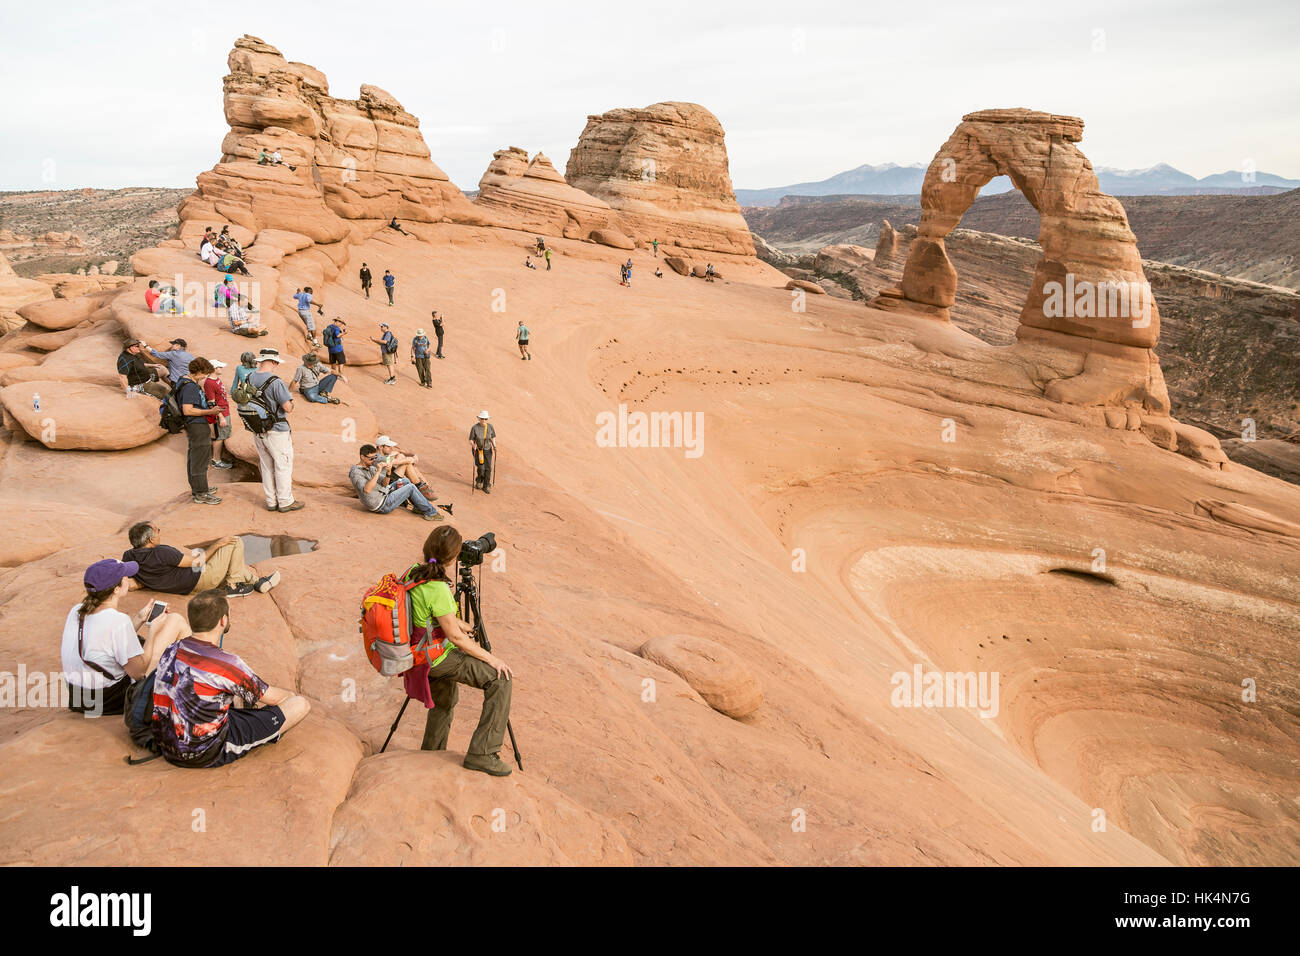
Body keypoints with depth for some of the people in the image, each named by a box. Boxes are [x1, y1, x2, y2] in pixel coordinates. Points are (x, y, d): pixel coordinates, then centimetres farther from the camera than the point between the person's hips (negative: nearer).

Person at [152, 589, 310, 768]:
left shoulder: (170, 652, -3)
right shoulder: (226, 664, -25)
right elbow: (273, 698, -10)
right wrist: (292, 695, 16)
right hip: (208, 756, -8)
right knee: (300, 704, -2)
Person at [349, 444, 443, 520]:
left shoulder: (370, 467, 9)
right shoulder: (355, 473, -19)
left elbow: (384, 484, 7)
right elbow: (367, 490, -36)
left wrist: (388, 472, -13)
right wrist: (378, 471, -35)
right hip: (382, 505, -10)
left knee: (405, 481, 14)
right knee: (411, 488, -8)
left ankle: (420, 507, 20)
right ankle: (431, 513, 3)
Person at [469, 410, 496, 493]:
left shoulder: (490, 426, -10)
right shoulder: (474, 427, -17)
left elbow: (493, 437, 4)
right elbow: (471, 440, -12)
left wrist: (494, 446, -12)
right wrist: (473, 445, -33)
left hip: (487, 450, 2)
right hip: (477, 450, -2)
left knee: (488, 468, -4)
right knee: (481, 468, -8)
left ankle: (486, 487, 9)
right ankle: (479, 481, 26)